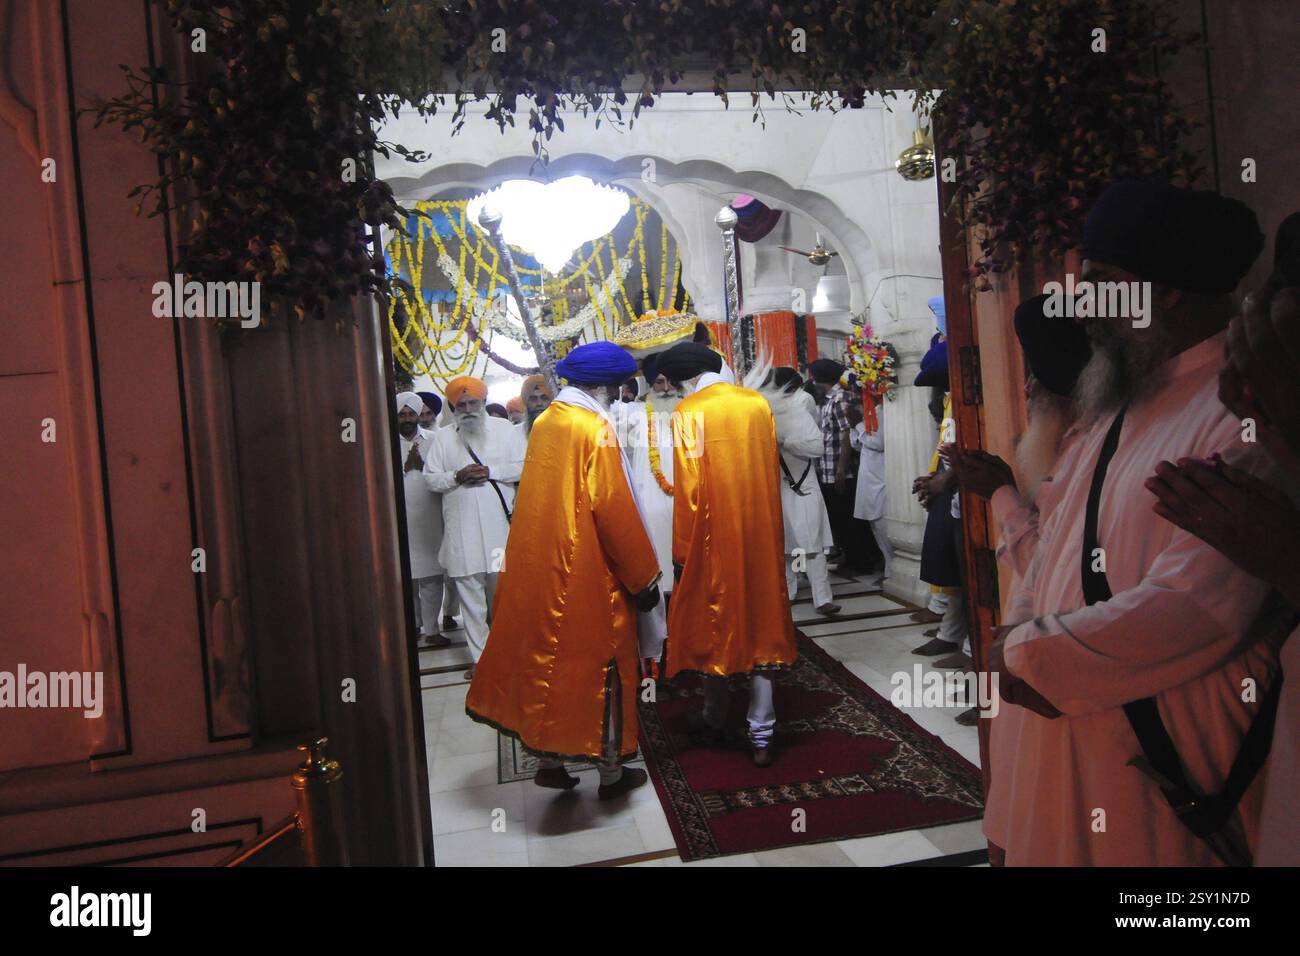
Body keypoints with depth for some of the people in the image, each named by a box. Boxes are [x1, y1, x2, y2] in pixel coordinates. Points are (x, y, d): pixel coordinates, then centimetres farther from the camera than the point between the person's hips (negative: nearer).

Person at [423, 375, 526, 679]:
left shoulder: (504, 428, 8)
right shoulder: (443, 437, 11)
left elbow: (524, 466, 2)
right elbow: (430, 479, 8)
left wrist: (491, 471, -11)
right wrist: (456, 477, -11)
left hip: (499, 525, -1)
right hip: (462, 529, 1)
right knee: (470, 596, 4)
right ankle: (479, 657, 14)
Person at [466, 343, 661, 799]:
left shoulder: (544, 424, 7)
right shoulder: (595, 429, -15)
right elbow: (615, 510, -18)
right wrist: (643, 577, -10)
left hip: (536, 568, 7)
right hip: (586, 574, -7)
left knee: (546, 659, 17)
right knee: (601, 667, 7)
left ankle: (549, 757, 28)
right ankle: (611, 772, 20)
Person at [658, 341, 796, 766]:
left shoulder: (688, 412, -10)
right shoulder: (759, 403, 4)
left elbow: (688, 488, -12)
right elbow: (772, 473, 8)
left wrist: (681, 549, -6)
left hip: (714, 534, -4)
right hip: (760, 533, 4)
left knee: (714, 623, 13)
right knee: (760, 624, 8)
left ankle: (715, 716, 30)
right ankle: (761, 735, 10)